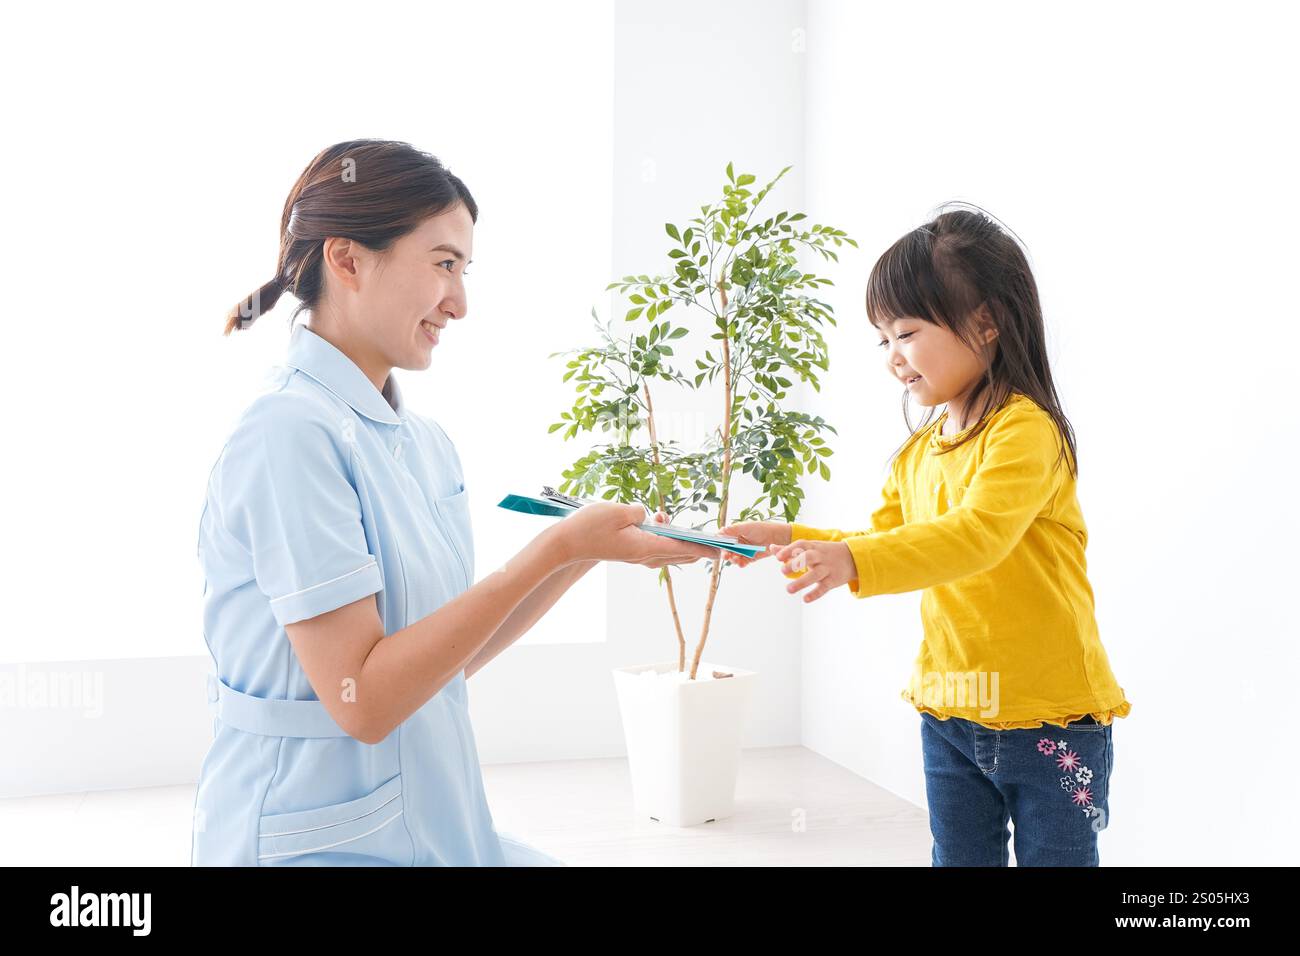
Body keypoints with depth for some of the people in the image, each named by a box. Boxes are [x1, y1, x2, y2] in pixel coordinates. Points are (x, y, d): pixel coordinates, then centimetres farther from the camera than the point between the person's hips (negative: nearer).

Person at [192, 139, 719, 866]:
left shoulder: (428, 442, 6)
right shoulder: (291, 433, -18)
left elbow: (448, 654, 8)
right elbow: (362, 698, -22)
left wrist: (592, 549, 0)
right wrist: (555, 549, -21)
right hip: (321, 840, -7)